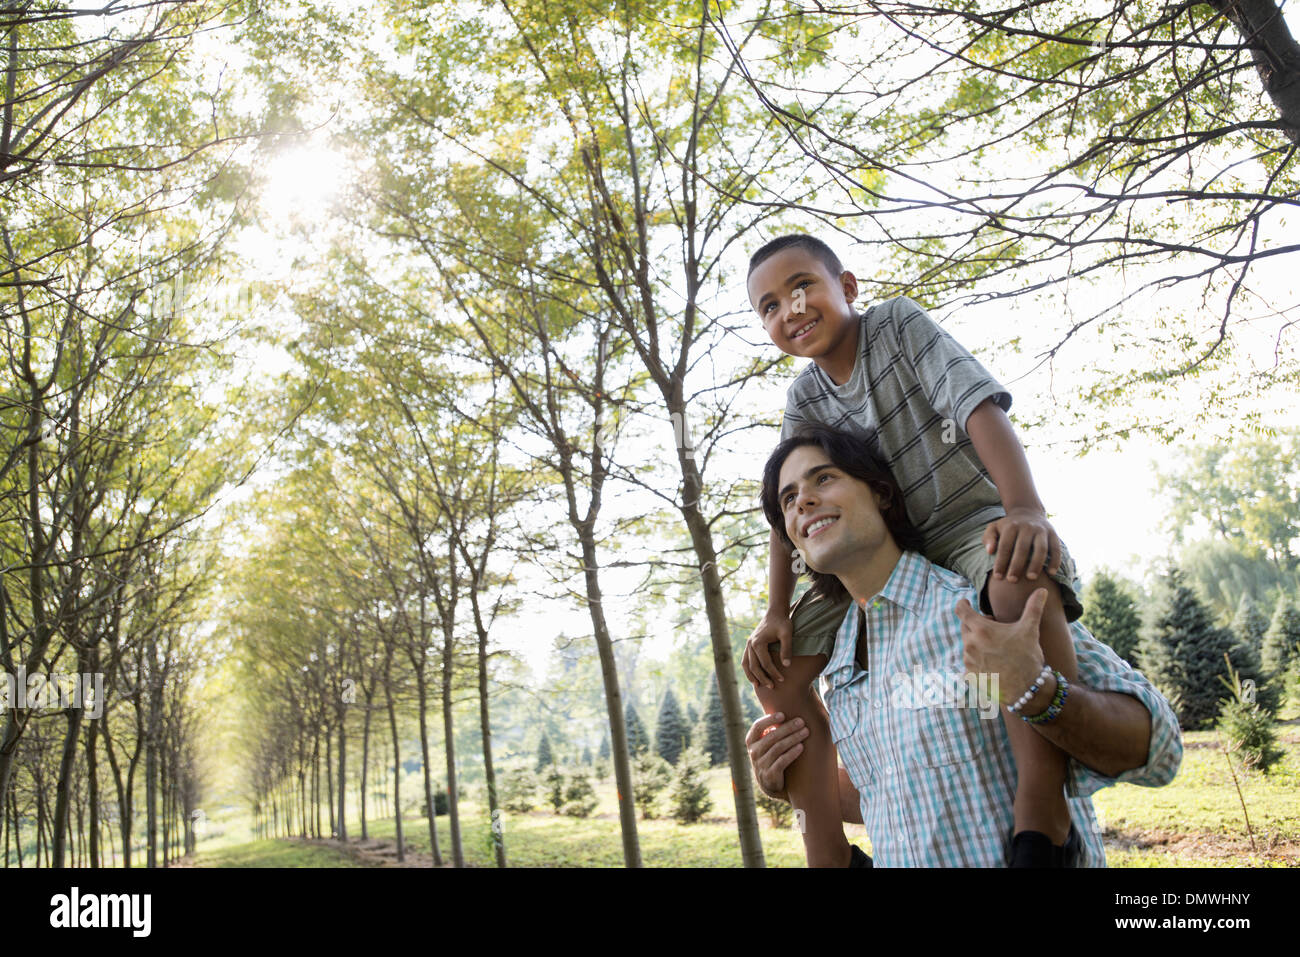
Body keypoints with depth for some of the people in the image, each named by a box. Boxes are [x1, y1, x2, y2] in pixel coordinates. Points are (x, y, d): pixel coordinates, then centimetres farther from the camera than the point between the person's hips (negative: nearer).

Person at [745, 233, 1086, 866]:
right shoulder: (804, 398, 4)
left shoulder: (898, 323, -9)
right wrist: (775, 612, -9)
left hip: (976, 522, -5)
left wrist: (1025, 507, -39)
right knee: (775, 666, -7)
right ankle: (827, 850, 1)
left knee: (1022, 579, -42)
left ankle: (1041, 814, -37)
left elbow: (979, 403, -22)